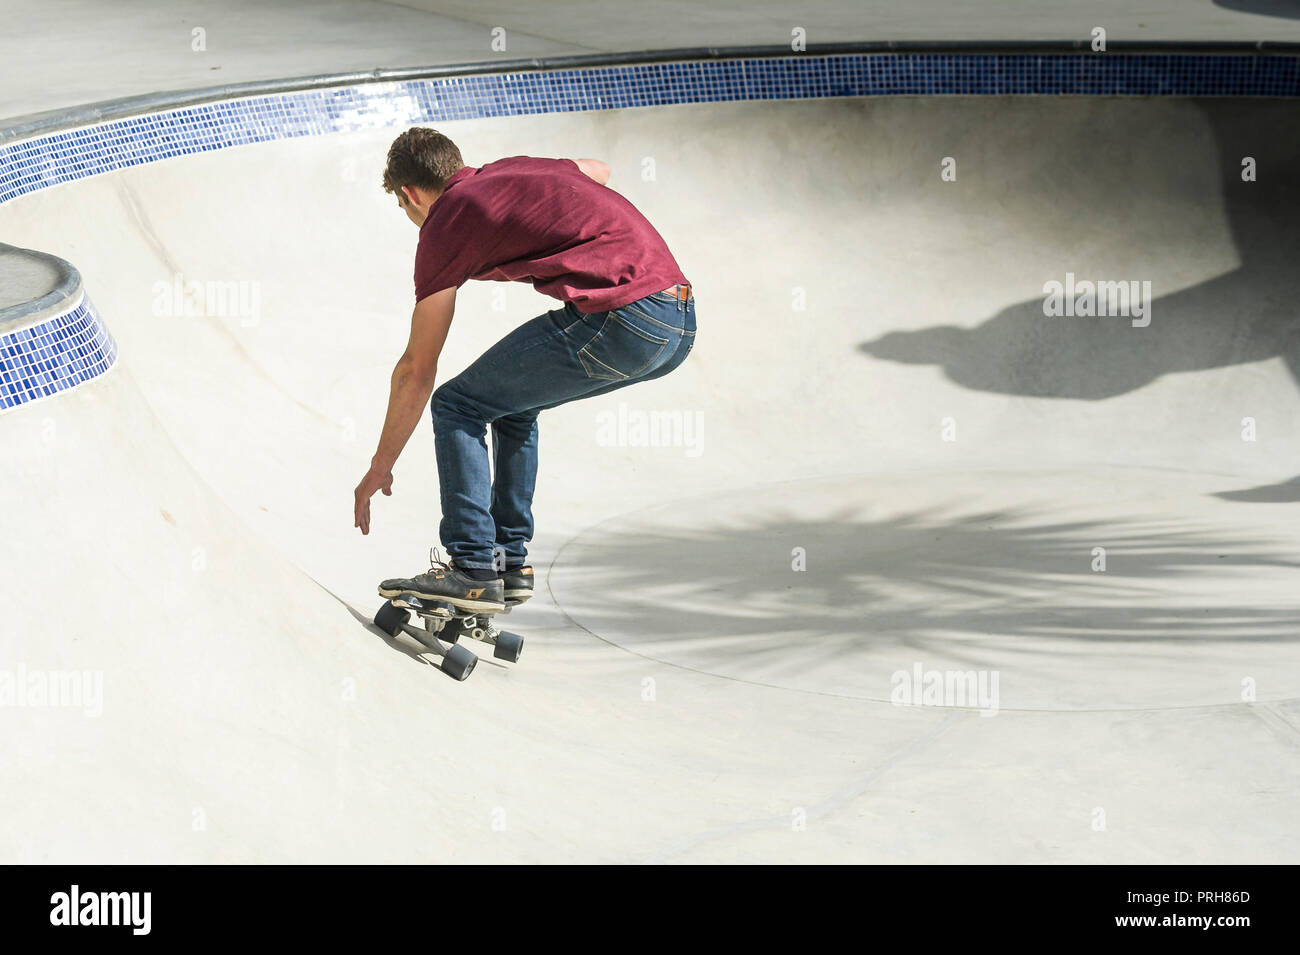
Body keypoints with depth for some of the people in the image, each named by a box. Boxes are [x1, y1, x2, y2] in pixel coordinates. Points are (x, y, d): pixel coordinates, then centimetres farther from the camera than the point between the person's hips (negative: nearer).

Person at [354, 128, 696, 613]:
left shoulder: (443, 227, 4)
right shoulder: (514, 168, 23)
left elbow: (416, 371, 8)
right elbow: (599, 170, 46)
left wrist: (380, 466, 17)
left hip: (619, 318, -8)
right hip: (681, 325, 9)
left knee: (458, 405, 5)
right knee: (511, 399, 26)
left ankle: (473, 570, 0)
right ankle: (511, 562, 26)